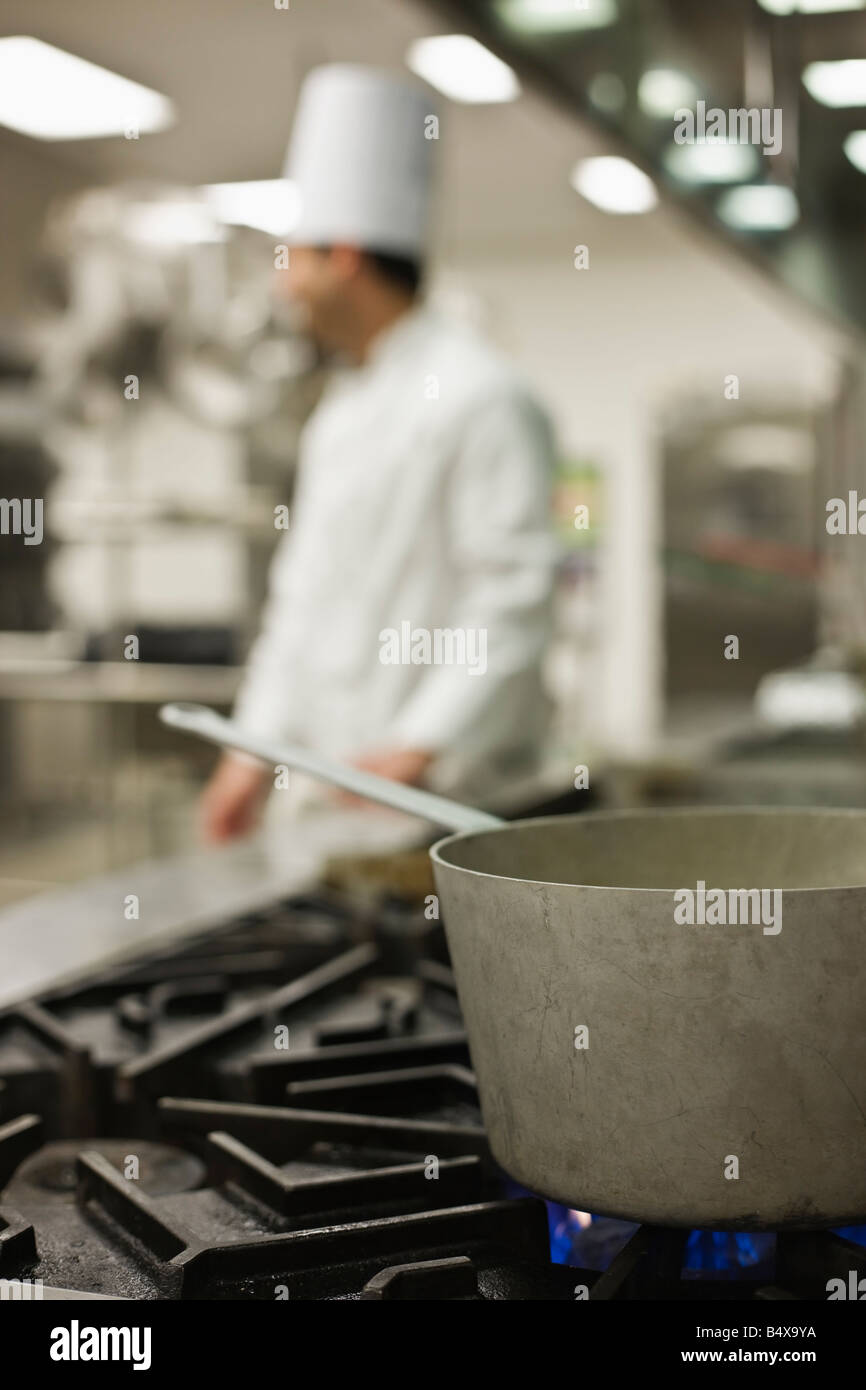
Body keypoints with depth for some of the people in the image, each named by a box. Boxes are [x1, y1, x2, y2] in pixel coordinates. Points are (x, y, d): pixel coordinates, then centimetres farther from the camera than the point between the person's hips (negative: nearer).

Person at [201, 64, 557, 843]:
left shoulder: (481, 398, -13)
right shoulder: (341, 408, 16)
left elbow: (514, 601, -18)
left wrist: (420, 749, -22)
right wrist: (257, 753, 14)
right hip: (326, 779, 8)